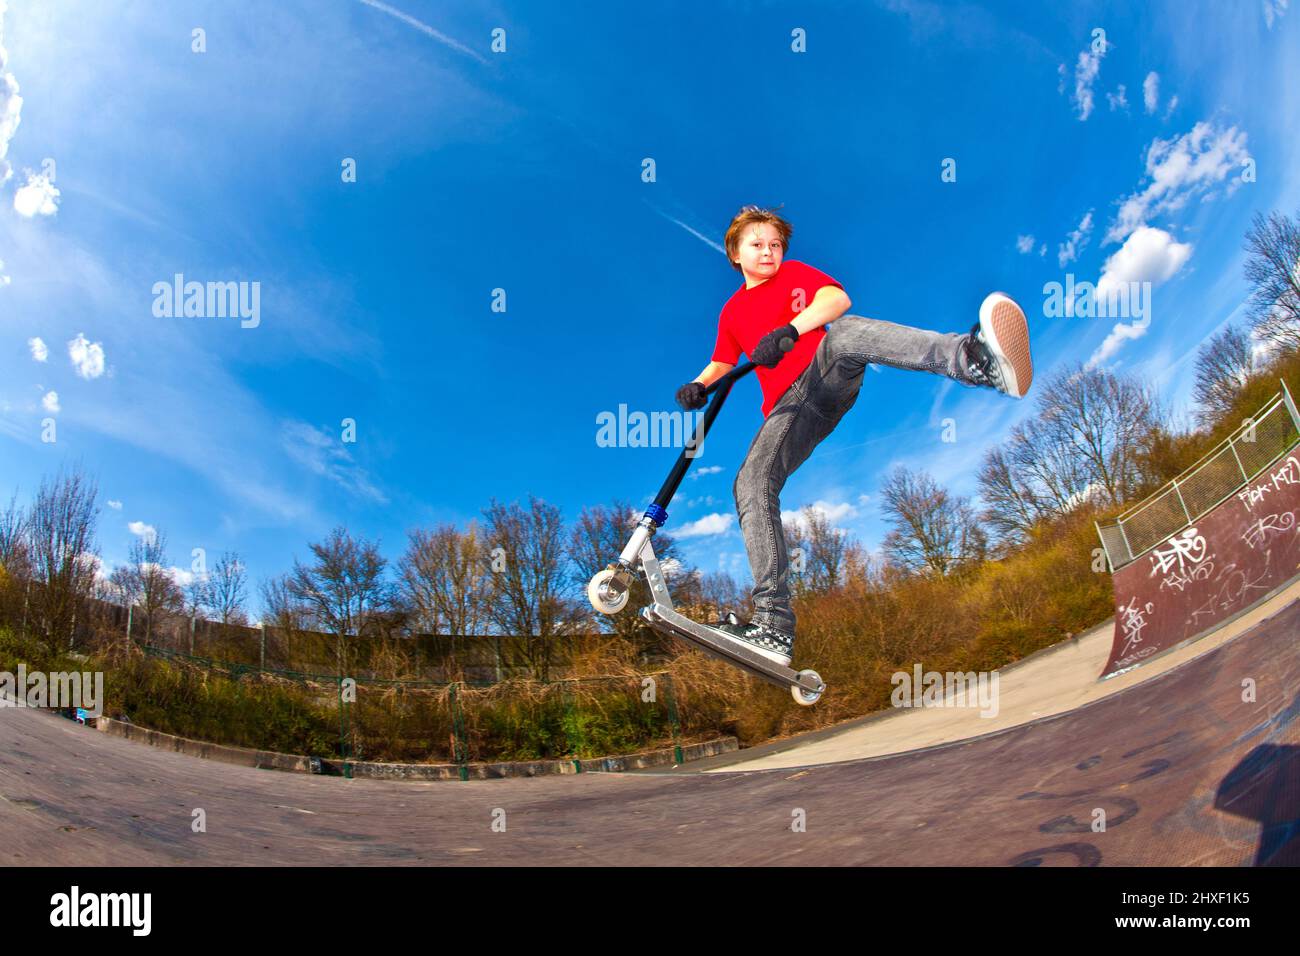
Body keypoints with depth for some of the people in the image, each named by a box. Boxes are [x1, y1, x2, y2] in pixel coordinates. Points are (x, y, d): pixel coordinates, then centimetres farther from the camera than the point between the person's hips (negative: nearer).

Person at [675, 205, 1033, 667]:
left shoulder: (795, 273, 19)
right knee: (751, 483, -21)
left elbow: (837, 300, -1)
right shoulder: (732, 312, 30)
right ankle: (773, 623, -27)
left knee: (844, 333, -38)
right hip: (788, 406, 3)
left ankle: (972, 357, -64)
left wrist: (790, 329, -18)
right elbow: (721, 364, 34)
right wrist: (698, 386, 10)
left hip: (827, 373, -3)